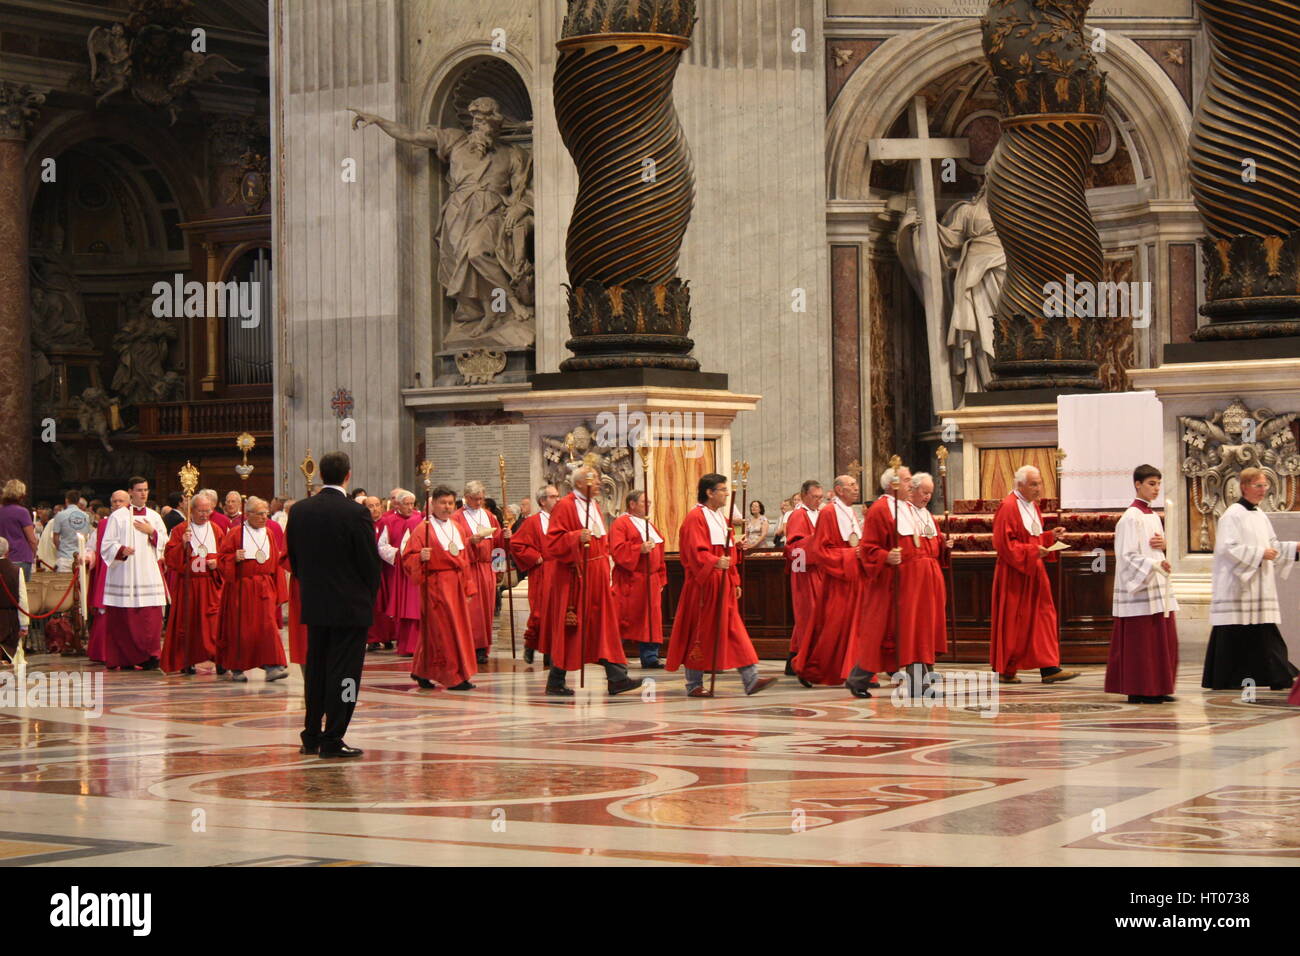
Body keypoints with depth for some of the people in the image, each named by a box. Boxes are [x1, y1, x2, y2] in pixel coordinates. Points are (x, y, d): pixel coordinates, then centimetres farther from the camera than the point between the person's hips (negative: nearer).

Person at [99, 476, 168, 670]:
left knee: (151, 616, -7)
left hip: (149, 573, 3)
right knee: (124, 618, -4)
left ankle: (149, 656, -4)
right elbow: (107, 545, 0)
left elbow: (164, 544, 14)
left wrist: (151, 532, -2)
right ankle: (125, 659, 1)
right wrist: (121, 550, -19)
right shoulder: (118, 516, 3)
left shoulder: (154, 517, 14)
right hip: (125, 573, -3)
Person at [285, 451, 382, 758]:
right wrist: (369, 596, 6)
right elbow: (370, 561, -11)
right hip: (351, 605, -5)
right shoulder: (355, 513, -15)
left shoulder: (299, 511, 1)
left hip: (313, 604, 5)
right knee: (343, 672, 0)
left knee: (315, 670, 15)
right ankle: (332, 741, 0)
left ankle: (311, 737, 21)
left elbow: (293, 557, 9)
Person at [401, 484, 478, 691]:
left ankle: (421, 672, 21)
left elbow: (463, 559, 20)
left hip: (455, 585, 7)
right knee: (444, 631, -6)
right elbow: (408, 558, -10)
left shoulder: (456, 528, 14)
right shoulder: (423, 529, -7)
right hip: (435, 586, -7)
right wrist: (421, 557, -31)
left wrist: (467, 586, 16)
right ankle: (454, 677, -4)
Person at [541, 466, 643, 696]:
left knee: (605, 626, 1)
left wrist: (606, 567, 16)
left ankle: (617, 679, -2)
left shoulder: (594, 506, 15)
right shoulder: (565, 506, -9)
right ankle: (555, 683, 8)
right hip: (573, 577, -8)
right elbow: (553, 541, -15)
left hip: (597, 576, 8)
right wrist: (577, 537, -29)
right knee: (568, 629, -2)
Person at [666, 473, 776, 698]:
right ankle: (694, 685, 6)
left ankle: (751, 679, -2)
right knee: (701, 632, -2)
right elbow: (696, 552, -20)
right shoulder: (695, 517, -10)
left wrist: (735, 581, 18)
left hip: (723, 584, 9)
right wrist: (715, 562, -36)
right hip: (703, 584, -9)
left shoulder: (721, 517, 19)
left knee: (734, 631, 2)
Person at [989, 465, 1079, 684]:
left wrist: (1050, 536, 5)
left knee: (1043, 616, 2)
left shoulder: (1032, 506, 14)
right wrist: (1032, 551, -23)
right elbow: (1004, 543, -19)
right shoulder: (1008, 507, -14)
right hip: (1014, 575, -8)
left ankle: (1049, 668, 2)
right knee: (1012, 622, -1)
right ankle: (1005, 671, 8)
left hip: (1034, 573, 8)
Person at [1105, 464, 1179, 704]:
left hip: (1158, 586, 9)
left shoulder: (1153, 516, 16)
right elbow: (1128, 555, -16)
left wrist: (1163, 545, 0)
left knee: (1163, 638, 8)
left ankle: (1157, 688, 13)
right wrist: (1155, 564, -26)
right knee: (1140, 641, -6)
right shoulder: (1131, 517, -10)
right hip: (1140, 587, -9)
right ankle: (1138, 691, -2)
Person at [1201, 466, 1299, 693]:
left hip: (1259, 587, 8)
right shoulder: (1233, 515, -10)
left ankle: (1278, 677, 4)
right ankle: (1220, 681, 3)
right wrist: (1259, 553, -17)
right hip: (1236, 587, -8)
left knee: (1265, 632, 4)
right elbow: (1228, 548, -17)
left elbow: (1272, 545, 21)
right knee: (1232, 636, -5)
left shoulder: (1260, 516, 16)